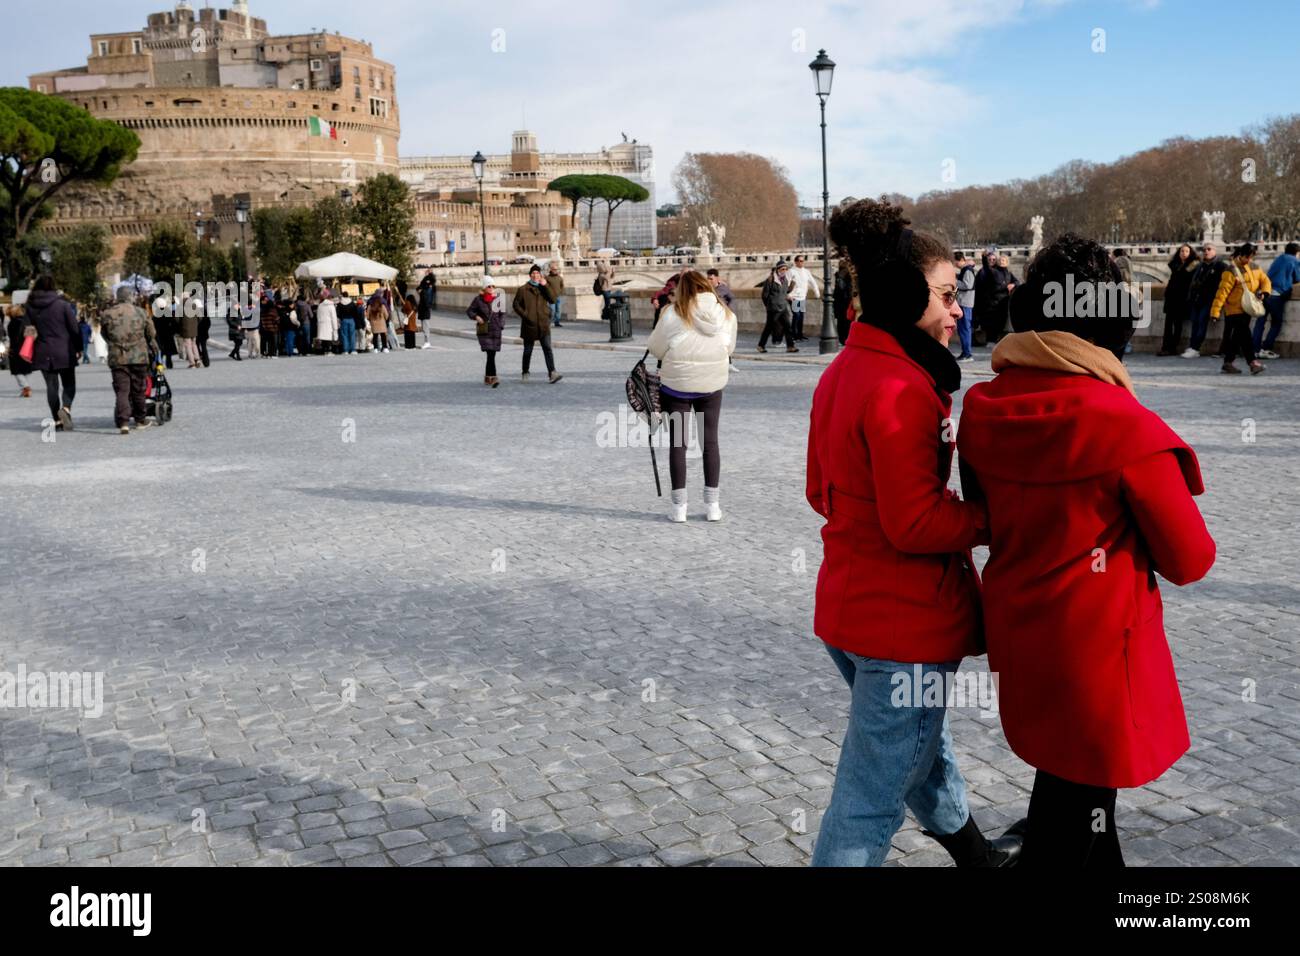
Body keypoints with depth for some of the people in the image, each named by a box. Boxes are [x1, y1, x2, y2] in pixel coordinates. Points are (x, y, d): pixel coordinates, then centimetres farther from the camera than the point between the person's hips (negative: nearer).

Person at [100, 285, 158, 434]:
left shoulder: (108, 315, 2)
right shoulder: (141, 313, 1)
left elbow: (104, 335, 13)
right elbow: (151, 334, 9)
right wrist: (153, 349, 27)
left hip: (117, 358, 0)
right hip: (139, 356, 0)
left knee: (121, 390, 0)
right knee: (138, 389, 12)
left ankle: (123, 422, -13)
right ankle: (140, 420, 24)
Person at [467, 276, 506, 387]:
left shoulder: (498, 298, 4)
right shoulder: (479, 299, -2)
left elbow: (502, 313, 14)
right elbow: (469, 311, 6)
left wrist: (501, 325, 3)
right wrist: (476, 316, -11)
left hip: (496, 330, 3)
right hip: (484, 330, -3)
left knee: (492, 354, 8)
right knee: (490, 354, -14)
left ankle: (487, 377, 22)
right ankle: (493, 378, -19)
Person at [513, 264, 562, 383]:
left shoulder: (544, 288, 10)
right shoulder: (523, 289, 1)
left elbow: (552, 299, -3)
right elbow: (515, 304, 2)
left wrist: (545, 286, -10)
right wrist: (524, 315, -9)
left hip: (543, 325, 2)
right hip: (529, 325, -1)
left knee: (547, 348, -10)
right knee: (528, 350, 9)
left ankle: (552, 373, -18)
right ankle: (525, 373, 26)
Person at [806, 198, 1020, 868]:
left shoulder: (841, 372, 5)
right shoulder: (902, 389, -24)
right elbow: (916, 524, -25)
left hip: (847, 605, 10)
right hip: (905, 619, -10)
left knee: (922, 742, 30)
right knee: (871, 799, 3)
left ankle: (970, 849, 54)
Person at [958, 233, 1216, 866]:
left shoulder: (982, 411, -6)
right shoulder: (1128, 427, -21)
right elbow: (1188, 560, -10)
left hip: (1014, 635, 6)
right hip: (1094, 649, -6)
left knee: (1072, 782, 26)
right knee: (1071, 819, 11)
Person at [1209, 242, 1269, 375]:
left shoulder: (1255, 269, 9)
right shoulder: (1231, 271, -14)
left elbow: (1265, 280, 17)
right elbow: (1222, 291, -18)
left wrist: (1264, 292, -7)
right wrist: (1215, 311, -22)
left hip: (1247, 309, 7)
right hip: (1234, 310, -7)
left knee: (1236, 337, 10)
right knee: (1245, 335, -13)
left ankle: (1228, 363, 17)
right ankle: (1252, 362, -14)